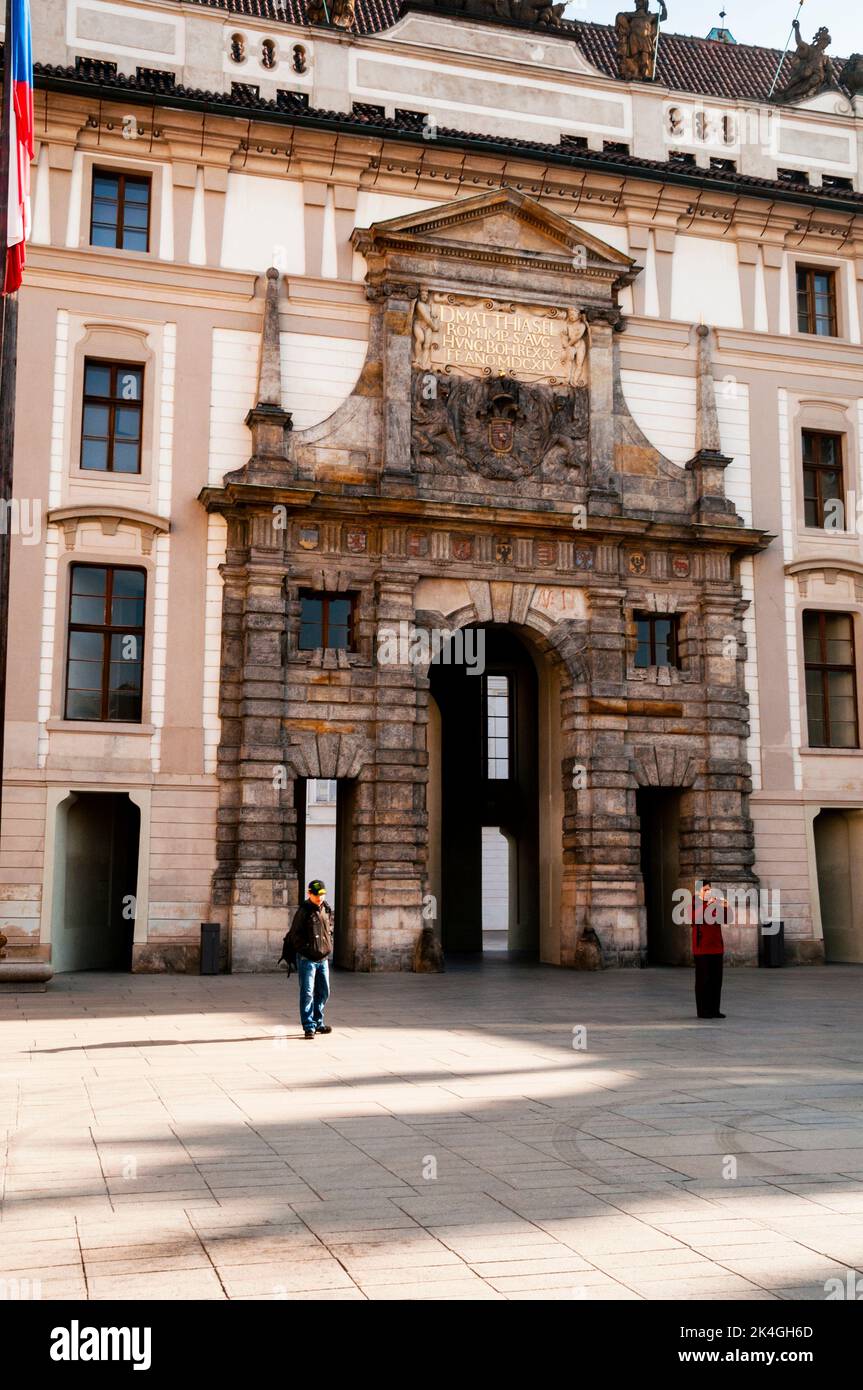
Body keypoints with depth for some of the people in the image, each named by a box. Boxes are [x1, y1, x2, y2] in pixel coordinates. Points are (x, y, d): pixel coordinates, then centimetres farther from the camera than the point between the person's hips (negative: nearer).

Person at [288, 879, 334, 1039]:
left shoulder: (327, 910, 8)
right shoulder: (303, 911, -11)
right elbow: (295, 934, -11)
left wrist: (329, 947, 11)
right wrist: (306, 950, -14)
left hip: (323, 958, 7)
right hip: (307, 959, -7)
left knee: (323, 992, 14)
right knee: (307, 993, -5)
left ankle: (318, 1022, 28)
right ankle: (309, 1027, -1)